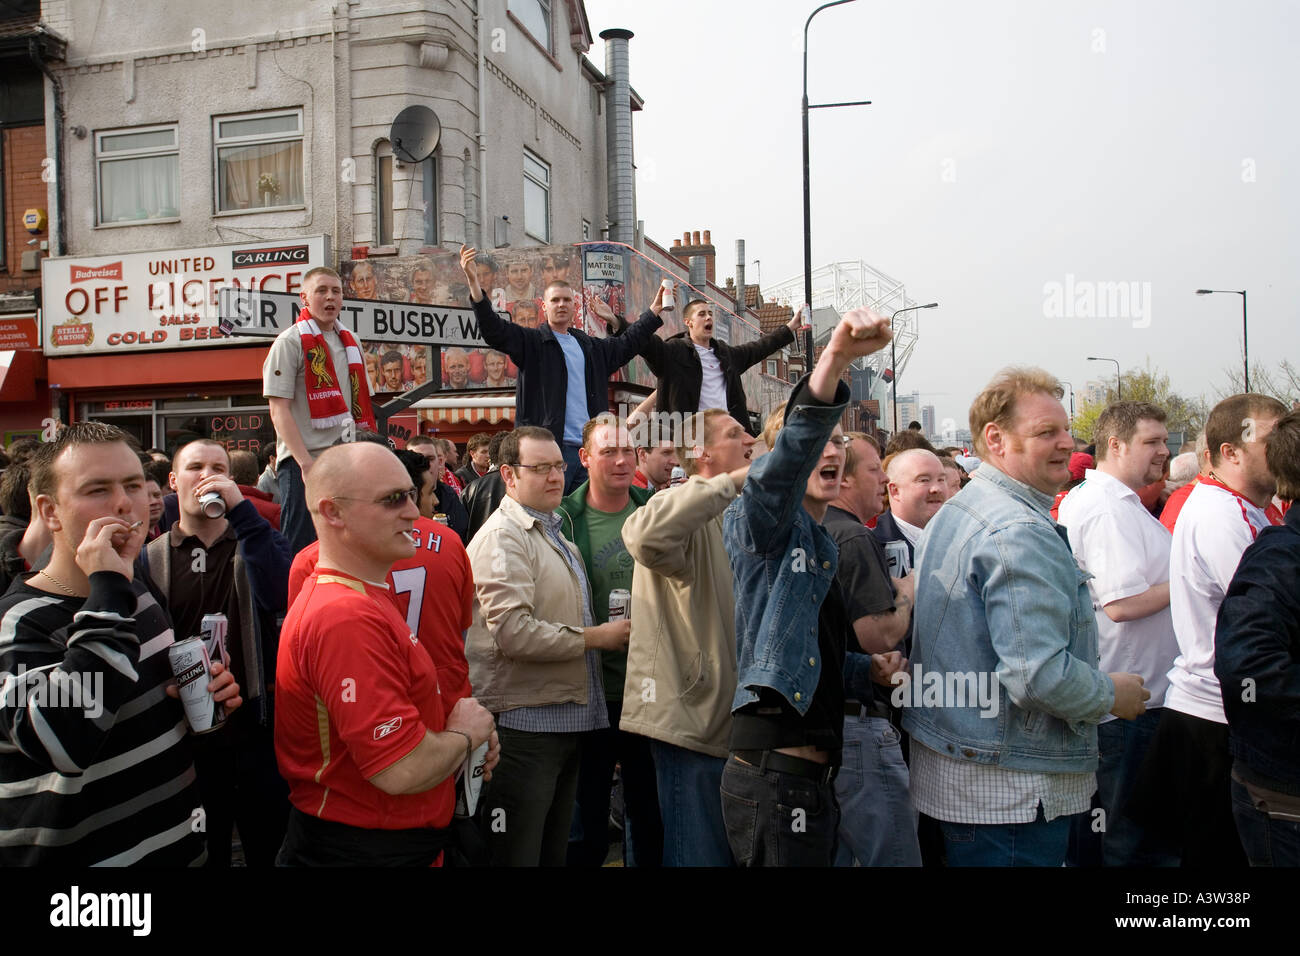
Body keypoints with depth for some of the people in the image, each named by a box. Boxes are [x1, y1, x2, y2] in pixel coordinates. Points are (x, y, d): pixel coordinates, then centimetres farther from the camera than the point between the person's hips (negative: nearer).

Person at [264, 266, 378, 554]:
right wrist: (306, 463, -21)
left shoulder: (350, 344, 15)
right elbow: (279, 411, -11)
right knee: (301, 551, -5)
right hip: (303, 465, -6)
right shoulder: (289, 342, -4)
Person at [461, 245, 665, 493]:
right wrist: (474, 283, -24)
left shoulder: (591, 347, 21)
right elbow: (494, 332, -11)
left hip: (589, 447, 6)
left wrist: (654, 311, 36)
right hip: (551, 447, -6)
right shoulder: (531, 342, 3)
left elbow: (629, 343, 35)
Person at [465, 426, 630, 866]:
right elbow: (513, 633, -25)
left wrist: (608, 631, 13)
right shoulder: (503, 536, -13)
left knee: (555, 852, 18)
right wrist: (596, 637, -15)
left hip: (566, 720, 9)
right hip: (524, 725, -9)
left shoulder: (554, 533, 19)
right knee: (517, 855, 0)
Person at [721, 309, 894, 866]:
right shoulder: (766, 525, -5)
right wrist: (836, 356, -40)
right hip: (772, 776, -9)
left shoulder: (821, 548, 21)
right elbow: (794, 445, -27)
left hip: (812, 776, 9)